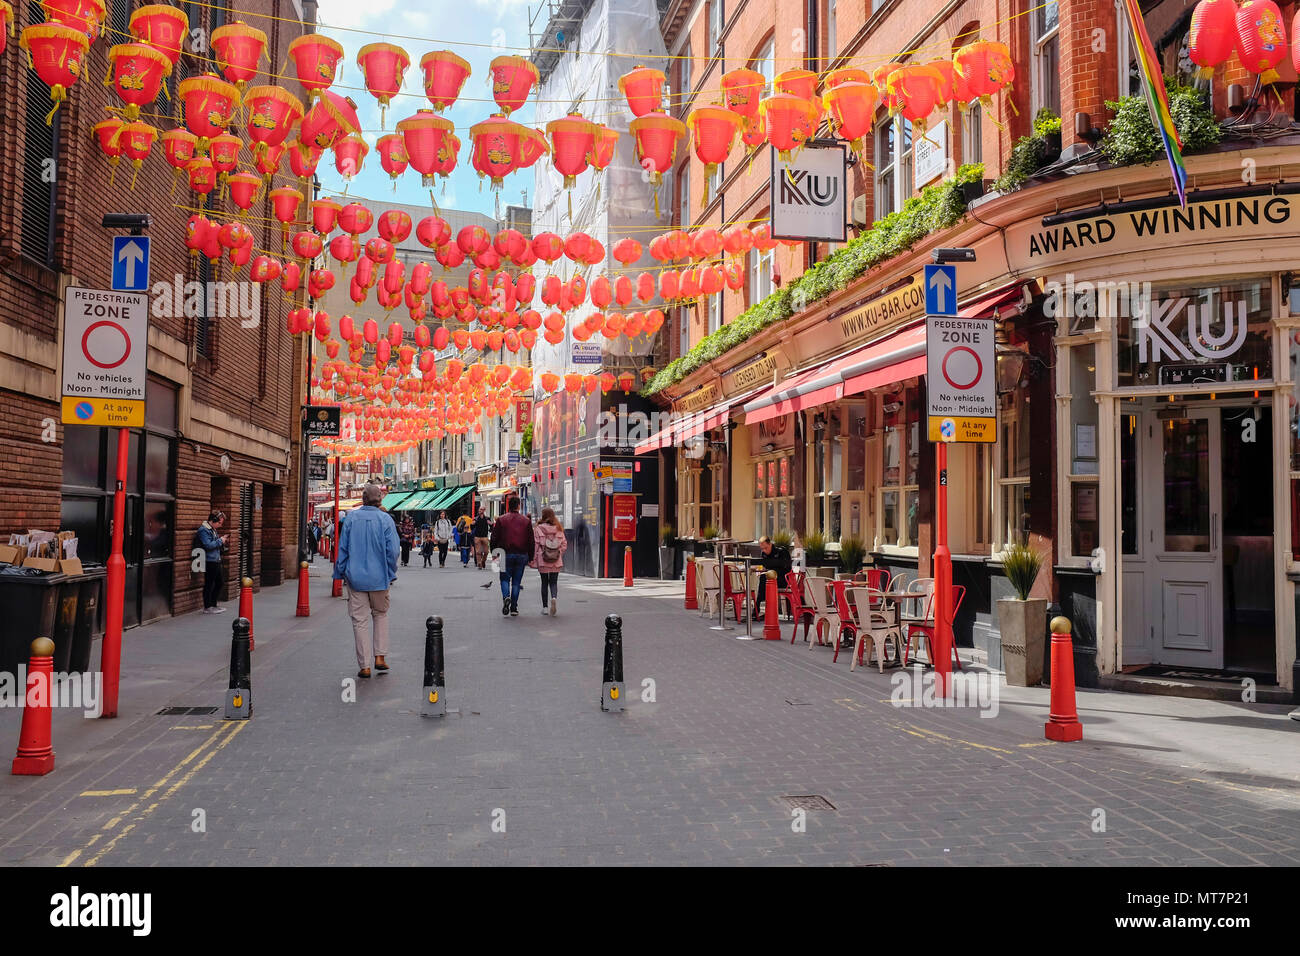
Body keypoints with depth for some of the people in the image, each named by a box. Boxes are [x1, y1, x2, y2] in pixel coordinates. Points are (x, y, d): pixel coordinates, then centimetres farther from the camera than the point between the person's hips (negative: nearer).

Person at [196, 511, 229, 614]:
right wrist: (220, 541, -14)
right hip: (209, 562, -10)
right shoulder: (203, 530, -15)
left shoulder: (213, 529, 15)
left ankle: (213, 604, 27)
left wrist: (222, 539, 9)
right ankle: (207, 607, 5)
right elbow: (208, 545, -24)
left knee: (220, 582, 16)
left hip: (216, 561, 10)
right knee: (209, 584, -3)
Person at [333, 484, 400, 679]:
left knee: (359, 620, 5)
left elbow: (342, 549, 1)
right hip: (379, 577, 0)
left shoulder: (351, 518, -3)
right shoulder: (385, 520, -6)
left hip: (356, 577, 0)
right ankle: (380, 657, 12)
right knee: (380, 614, 19)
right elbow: (392, 551, -7)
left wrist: (340, 573, 11)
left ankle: (364, 665, 6)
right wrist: (390, 575, 5)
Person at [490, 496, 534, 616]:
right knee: (516, 581, 8)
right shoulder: (526, 521, 4)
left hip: (506, 554, -1)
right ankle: (514, 608, 7)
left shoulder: (501, 520, 0)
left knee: (505, 578, 10)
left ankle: (506, 597, -19)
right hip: (521, 555, 1)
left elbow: (494, 539, 0)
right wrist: (530, 558, 10)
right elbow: (531, 541, 5)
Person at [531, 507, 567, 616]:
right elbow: (564, 544, 3)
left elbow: (535, 545, -8)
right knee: (553, 582, 8)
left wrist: (533, 560, -2)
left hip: (542, 561, -2)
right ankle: (554, 598, -20)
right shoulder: (559, 529, 2)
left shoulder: (538, 529, -7)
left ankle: (545, 607, 14)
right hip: (556, 562, 2)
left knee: (544, 583, 10)